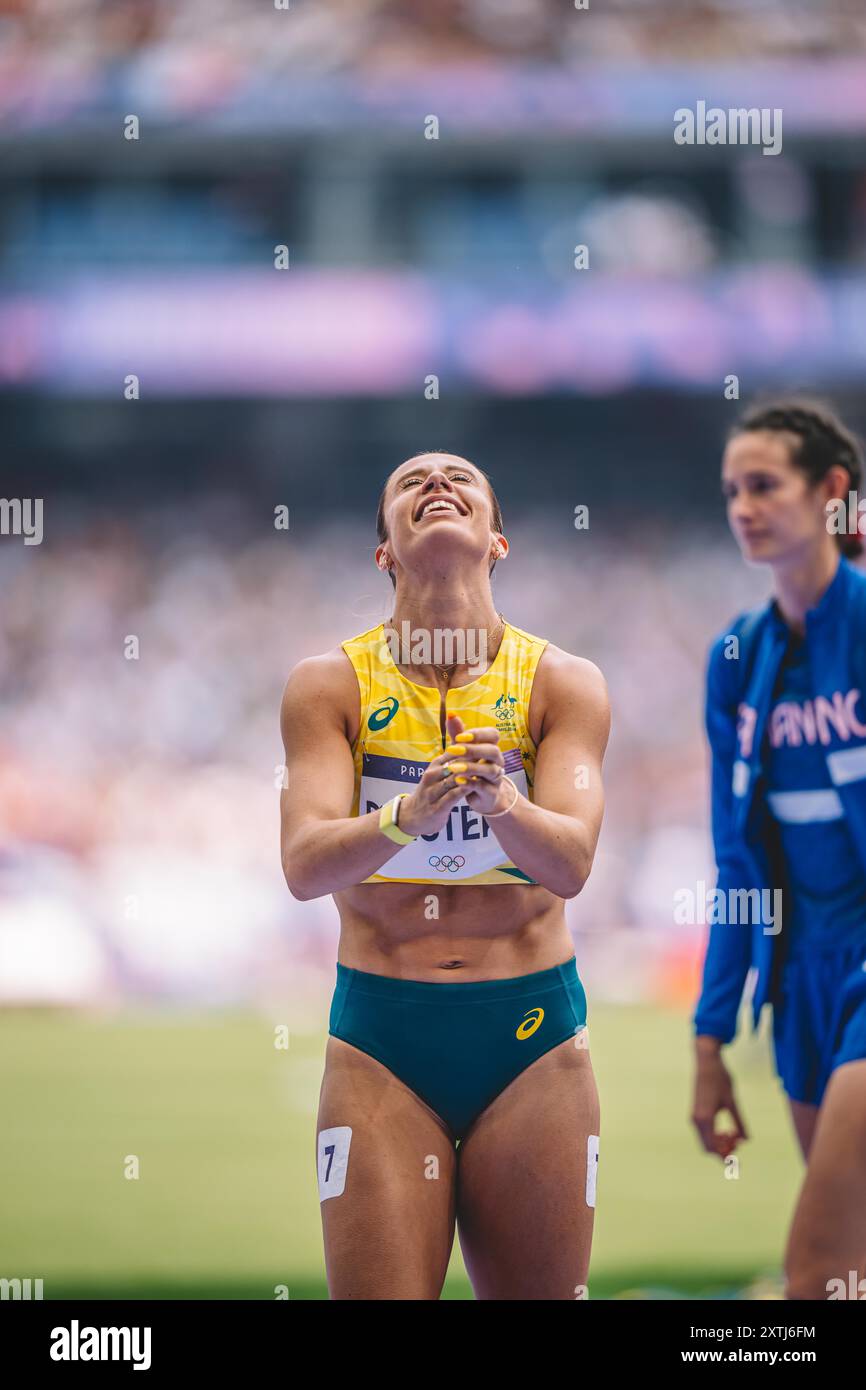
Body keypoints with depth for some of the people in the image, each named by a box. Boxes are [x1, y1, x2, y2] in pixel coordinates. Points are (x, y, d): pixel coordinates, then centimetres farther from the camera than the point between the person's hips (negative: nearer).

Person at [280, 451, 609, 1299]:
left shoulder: (562, 683, 1)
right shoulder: (331, 684, 0)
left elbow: (569, 863, -13)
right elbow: (304, 867, -13)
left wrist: (501, 803, -35)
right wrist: (409, 815, -33)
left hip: (531, 1037, 1)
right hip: (379, 1037, -1)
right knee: (375, 1298, -9)